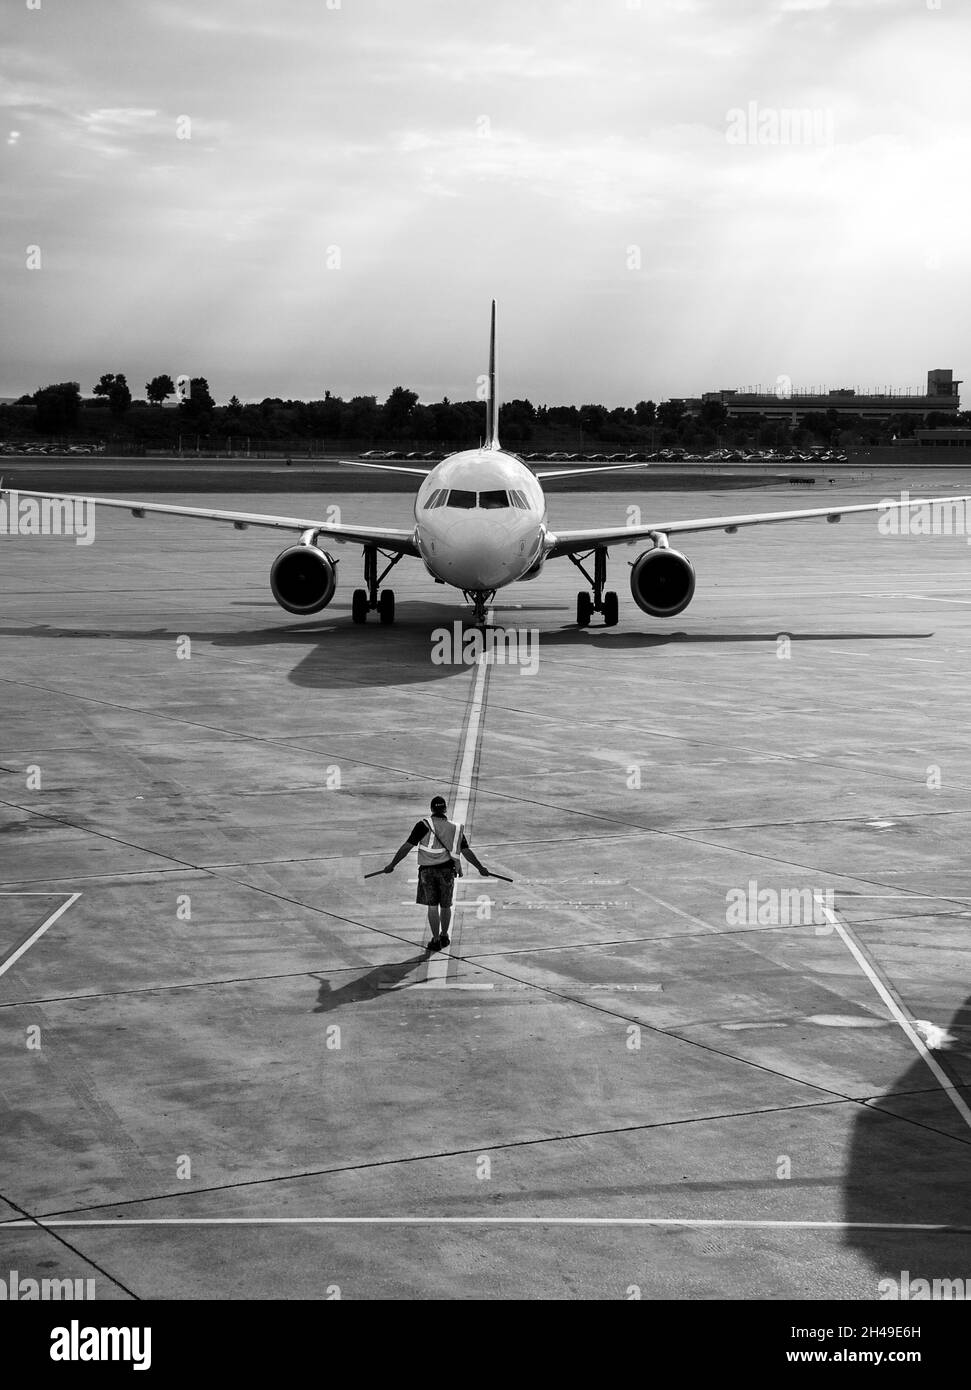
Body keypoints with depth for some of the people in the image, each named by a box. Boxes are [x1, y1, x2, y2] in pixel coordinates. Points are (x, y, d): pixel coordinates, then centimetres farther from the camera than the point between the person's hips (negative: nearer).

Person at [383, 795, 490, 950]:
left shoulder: (423, 826, -8)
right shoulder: (455, 828, 1)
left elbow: (407, 847, -10)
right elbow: (466, 852, 4)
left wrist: (392, 864, -5)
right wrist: (480, 868, 15)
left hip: (428, 871, -2)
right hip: (447, 870, 2)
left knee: (432, 906, 4)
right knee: (445, 906, 16)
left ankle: (436, 940, 6)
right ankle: (444, 936, 31)